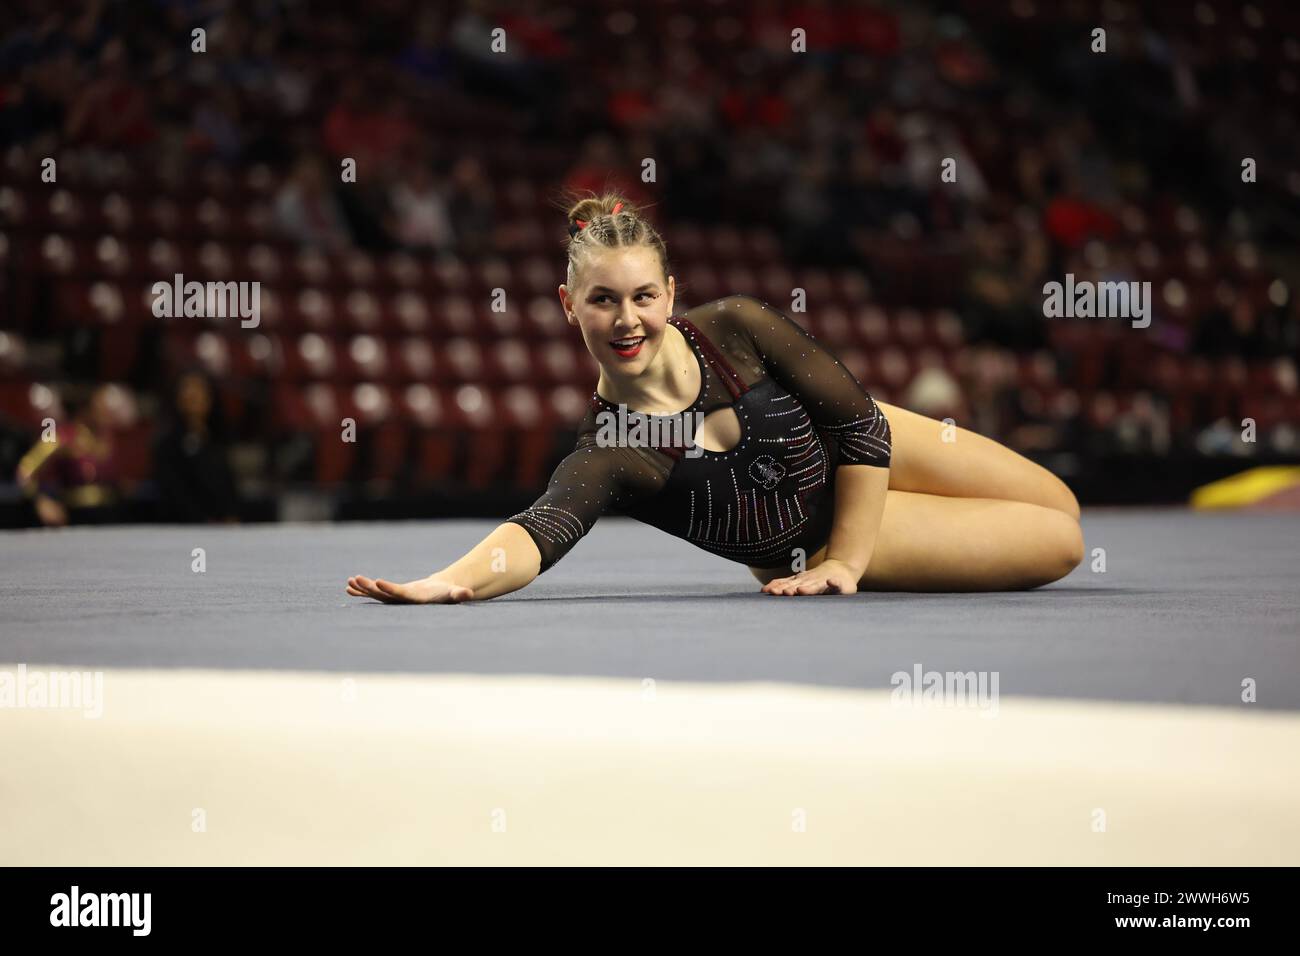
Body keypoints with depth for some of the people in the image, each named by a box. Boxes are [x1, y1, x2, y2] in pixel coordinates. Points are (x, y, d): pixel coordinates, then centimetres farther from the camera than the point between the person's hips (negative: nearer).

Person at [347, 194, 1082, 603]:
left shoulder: (736, 327, -26)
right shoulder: (608, 451, -32)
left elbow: (860, 423, -18)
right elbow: (543, 529, -51)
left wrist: (847, 560, -22)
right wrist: (449, 583, -71)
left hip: (860, 459, 3)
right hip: (809, 543, -3)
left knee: (1060, 508, 17)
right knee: (1059, 545, -3)